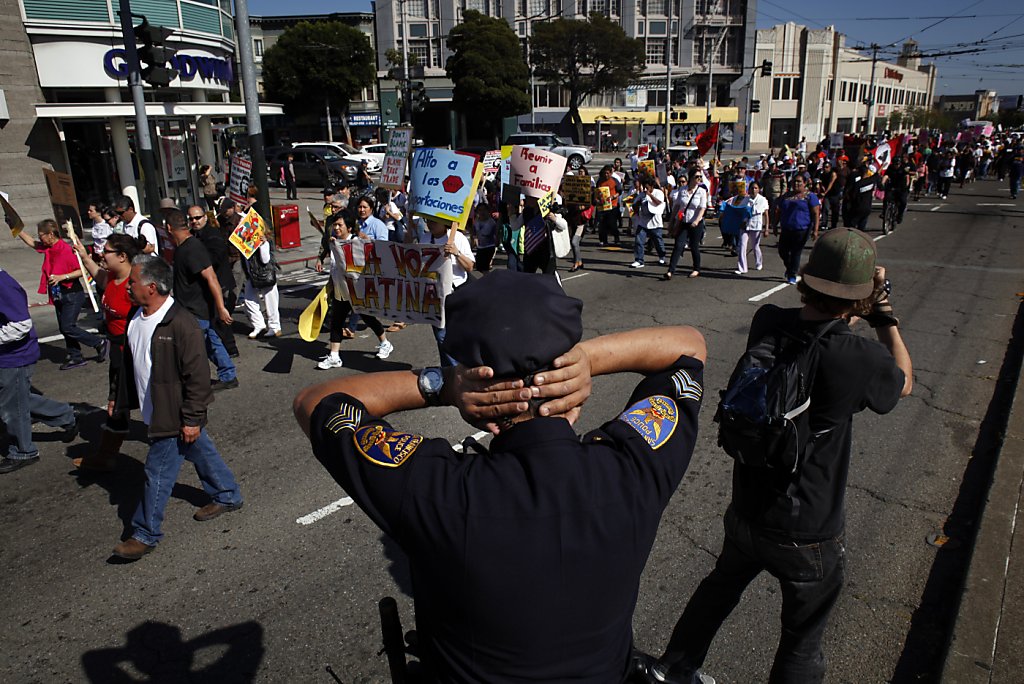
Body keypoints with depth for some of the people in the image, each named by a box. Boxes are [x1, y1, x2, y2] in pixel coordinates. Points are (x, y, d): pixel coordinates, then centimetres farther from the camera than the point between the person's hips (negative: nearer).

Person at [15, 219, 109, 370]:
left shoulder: (66, 250, -19)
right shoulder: (47, 248, 6)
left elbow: (82, 270, -21)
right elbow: (31, 242, 24)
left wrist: (62, 277, -25)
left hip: (72, 295, -9)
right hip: (58, 295, 9)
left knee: (68, 327, -12)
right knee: (63, 328, 10)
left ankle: (100, 343, 1)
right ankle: (76, 357, 19)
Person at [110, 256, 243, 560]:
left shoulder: (181, 324, -26)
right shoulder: (136, 318, 3)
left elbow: (197, 376, -24)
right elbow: (129, 364, 17)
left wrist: (192, 419, -22)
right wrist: (121, 399, 20)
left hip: (176, 415, -9)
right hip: (155, 410, 9)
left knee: (158, 472, 0)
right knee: (201, 453, 22)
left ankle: (146, 534, 14)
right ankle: (227, 496, 39)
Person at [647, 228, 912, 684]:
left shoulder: (766, 324, -14)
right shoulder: (860, 359, -27)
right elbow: (904, 382, -2)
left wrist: (856, 315, 0)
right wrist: (884, 315, 0)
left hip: (745, 513, 5)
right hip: (807, 535, -5)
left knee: (720, 587, 31)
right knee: (801, 647, 21)